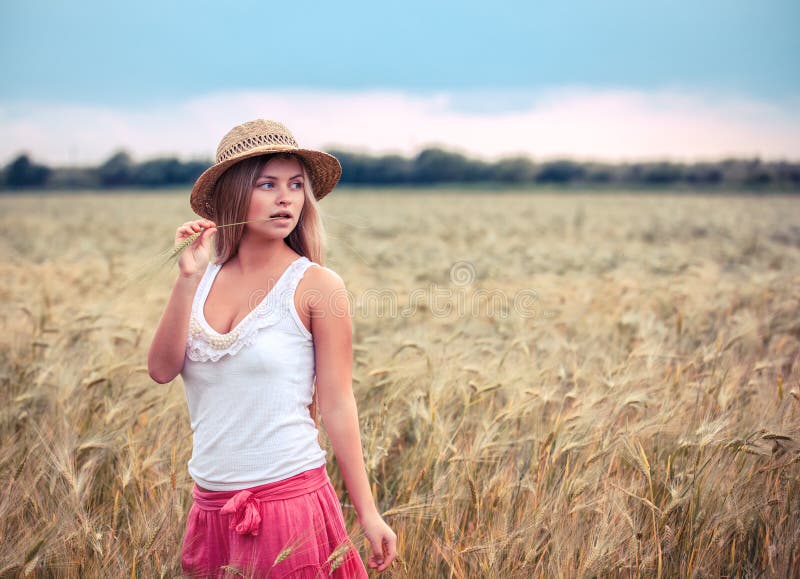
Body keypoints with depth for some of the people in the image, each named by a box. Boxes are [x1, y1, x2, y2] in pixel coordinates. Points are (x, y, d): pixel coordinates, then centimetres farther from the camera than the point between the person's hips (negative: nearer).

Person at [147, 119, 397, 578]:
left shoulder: (316, 285, -8)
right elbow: (162, 370, -7)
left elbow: (337, 405, -7)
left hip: (290, 500, -4)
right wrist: (188, 279, -16)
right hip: (212, 506, 4)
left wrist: (369, 515, -6)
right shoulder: (204, 280, 3)